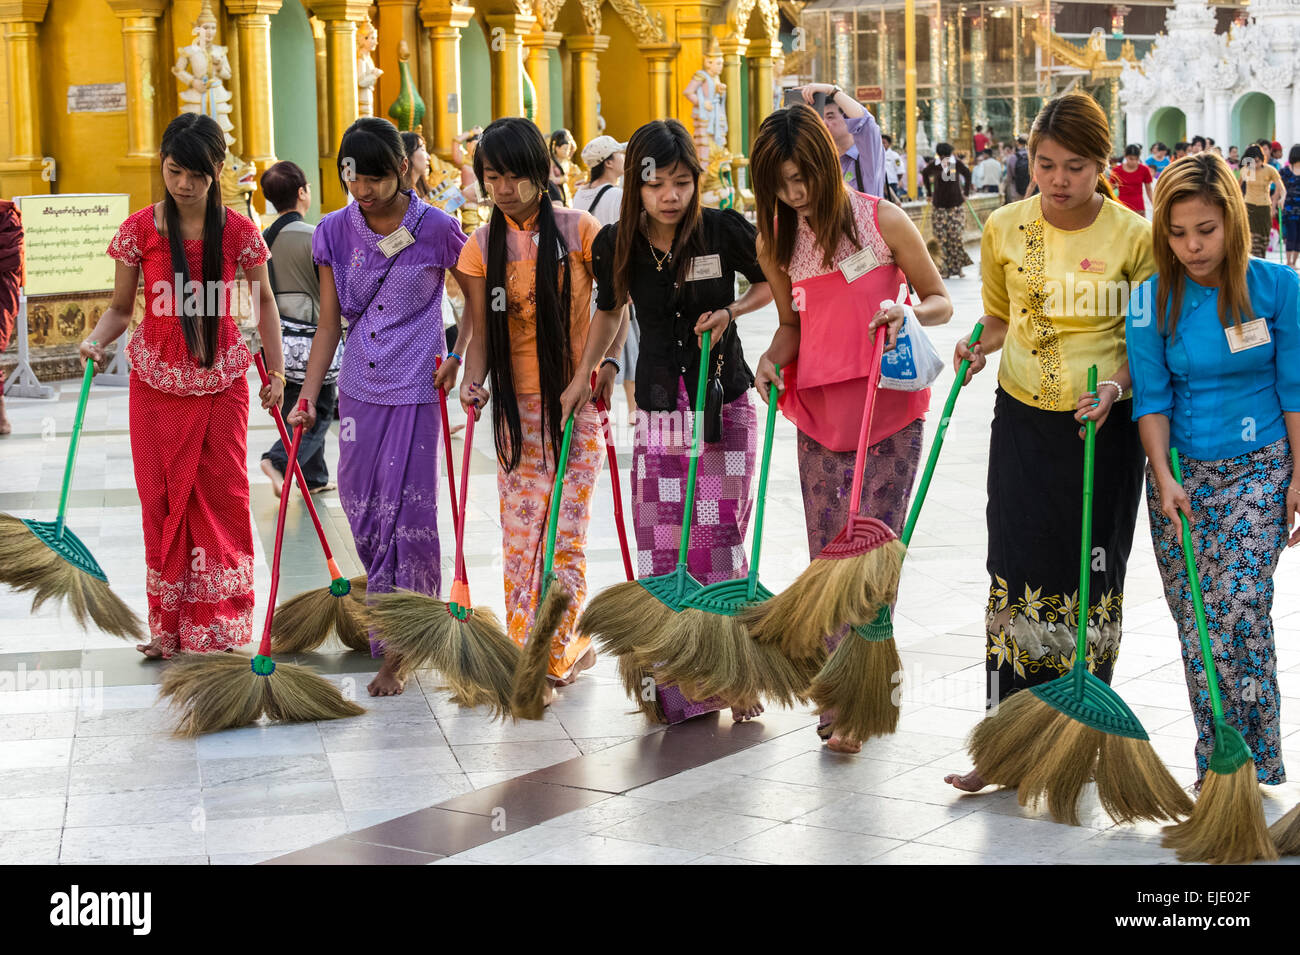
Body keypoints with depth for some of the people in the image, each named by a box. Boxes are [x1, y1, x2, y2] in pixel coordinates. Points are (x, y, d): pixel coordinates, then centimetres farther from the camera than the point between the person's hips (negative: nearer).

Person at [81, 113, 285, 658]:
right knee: (162, 500, 5)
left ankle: (219, 624, 13)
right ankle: (169, 627, 14)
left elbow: (264, 302, 6)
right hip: (156, 382, 1)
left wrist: (276, 372, 1)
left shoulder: (237, 231, -5)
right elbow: (121, 309, 1)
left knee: (222, 496, 1)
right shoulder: (139, 230, -5)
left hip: (221, 382, -1)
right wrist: (96, 340, -19)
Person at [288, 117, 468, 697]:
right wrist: (308, 398, -1)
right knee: (361, 510, 10)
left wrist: (461, 358, -3)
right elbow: (329, 324, 4)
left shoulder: (438, 230, -9)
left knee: (406, 513, -3)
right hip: (359, 388, 4)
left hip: (416, 389, -4)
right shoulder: (336, 232, 0)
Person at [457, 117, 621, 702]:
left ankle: (557, 649, 3)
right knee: (519, 533, 3)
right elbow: (480, 329, 2)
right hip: (516, 405, 2)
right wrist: (474, 381, -17)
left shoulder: (578, 230, -4)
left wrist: (585, 374, -14)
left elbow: (612, 305, -4)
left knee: (565, 532, -4)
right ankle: (526, 649, 11)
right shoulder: (481, 248, 3)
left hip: (574, 401, -2)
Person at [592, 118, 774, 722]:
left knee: (719, 534, -6)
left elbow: (774, 283, 7)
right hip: (658, 410, 2)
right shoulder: (615, 245, -3)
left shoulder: (724, 229, -9)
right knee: (661, 541, 2)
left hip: (724, 404, -2)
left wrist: (731, 312, -9)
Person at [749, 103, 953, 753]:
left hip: (889, 409, -4)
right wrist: (774, 356, -4)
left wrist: (909, 312, -22)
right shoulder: (776, 241, 5)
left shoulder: (881, 221, -7)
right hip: (819, 412, 4)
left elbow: (940, 301, 0)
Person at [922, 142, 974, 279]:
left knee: (957, 236, -5)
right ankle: (946, 269, 1)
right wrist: (930, 194, 17)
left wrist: (966, 193, 9)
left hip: (956, 205, -1)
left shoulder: (957, 163, -4)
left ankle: (958, 268, 5)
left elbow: (967, 174, 11)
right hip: (939, 206, 1)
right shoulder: (934, 165, -2)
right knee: (942, 238, -3)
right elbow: (925, 175, 17)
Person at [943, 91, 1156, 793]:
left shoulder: (1134, 236, -6)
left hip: (1103, 425, -2)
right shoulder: (1005, 228, 1)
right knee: (1018, 577, -2)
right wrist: (980, 348, -6)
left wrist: (1117, 383, -20)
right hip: (1024, 420, 2)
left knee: (1092, 579, 6)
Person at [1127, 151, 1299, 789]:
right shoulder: (1153, 300, -3)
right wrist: (1164, 478, -13)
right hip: (1181, 473, 2)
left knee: (1240, 609, -17)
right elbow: (1151, 397, -2)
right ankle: (1214, 770, 12)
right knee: (1195, 623, 3)